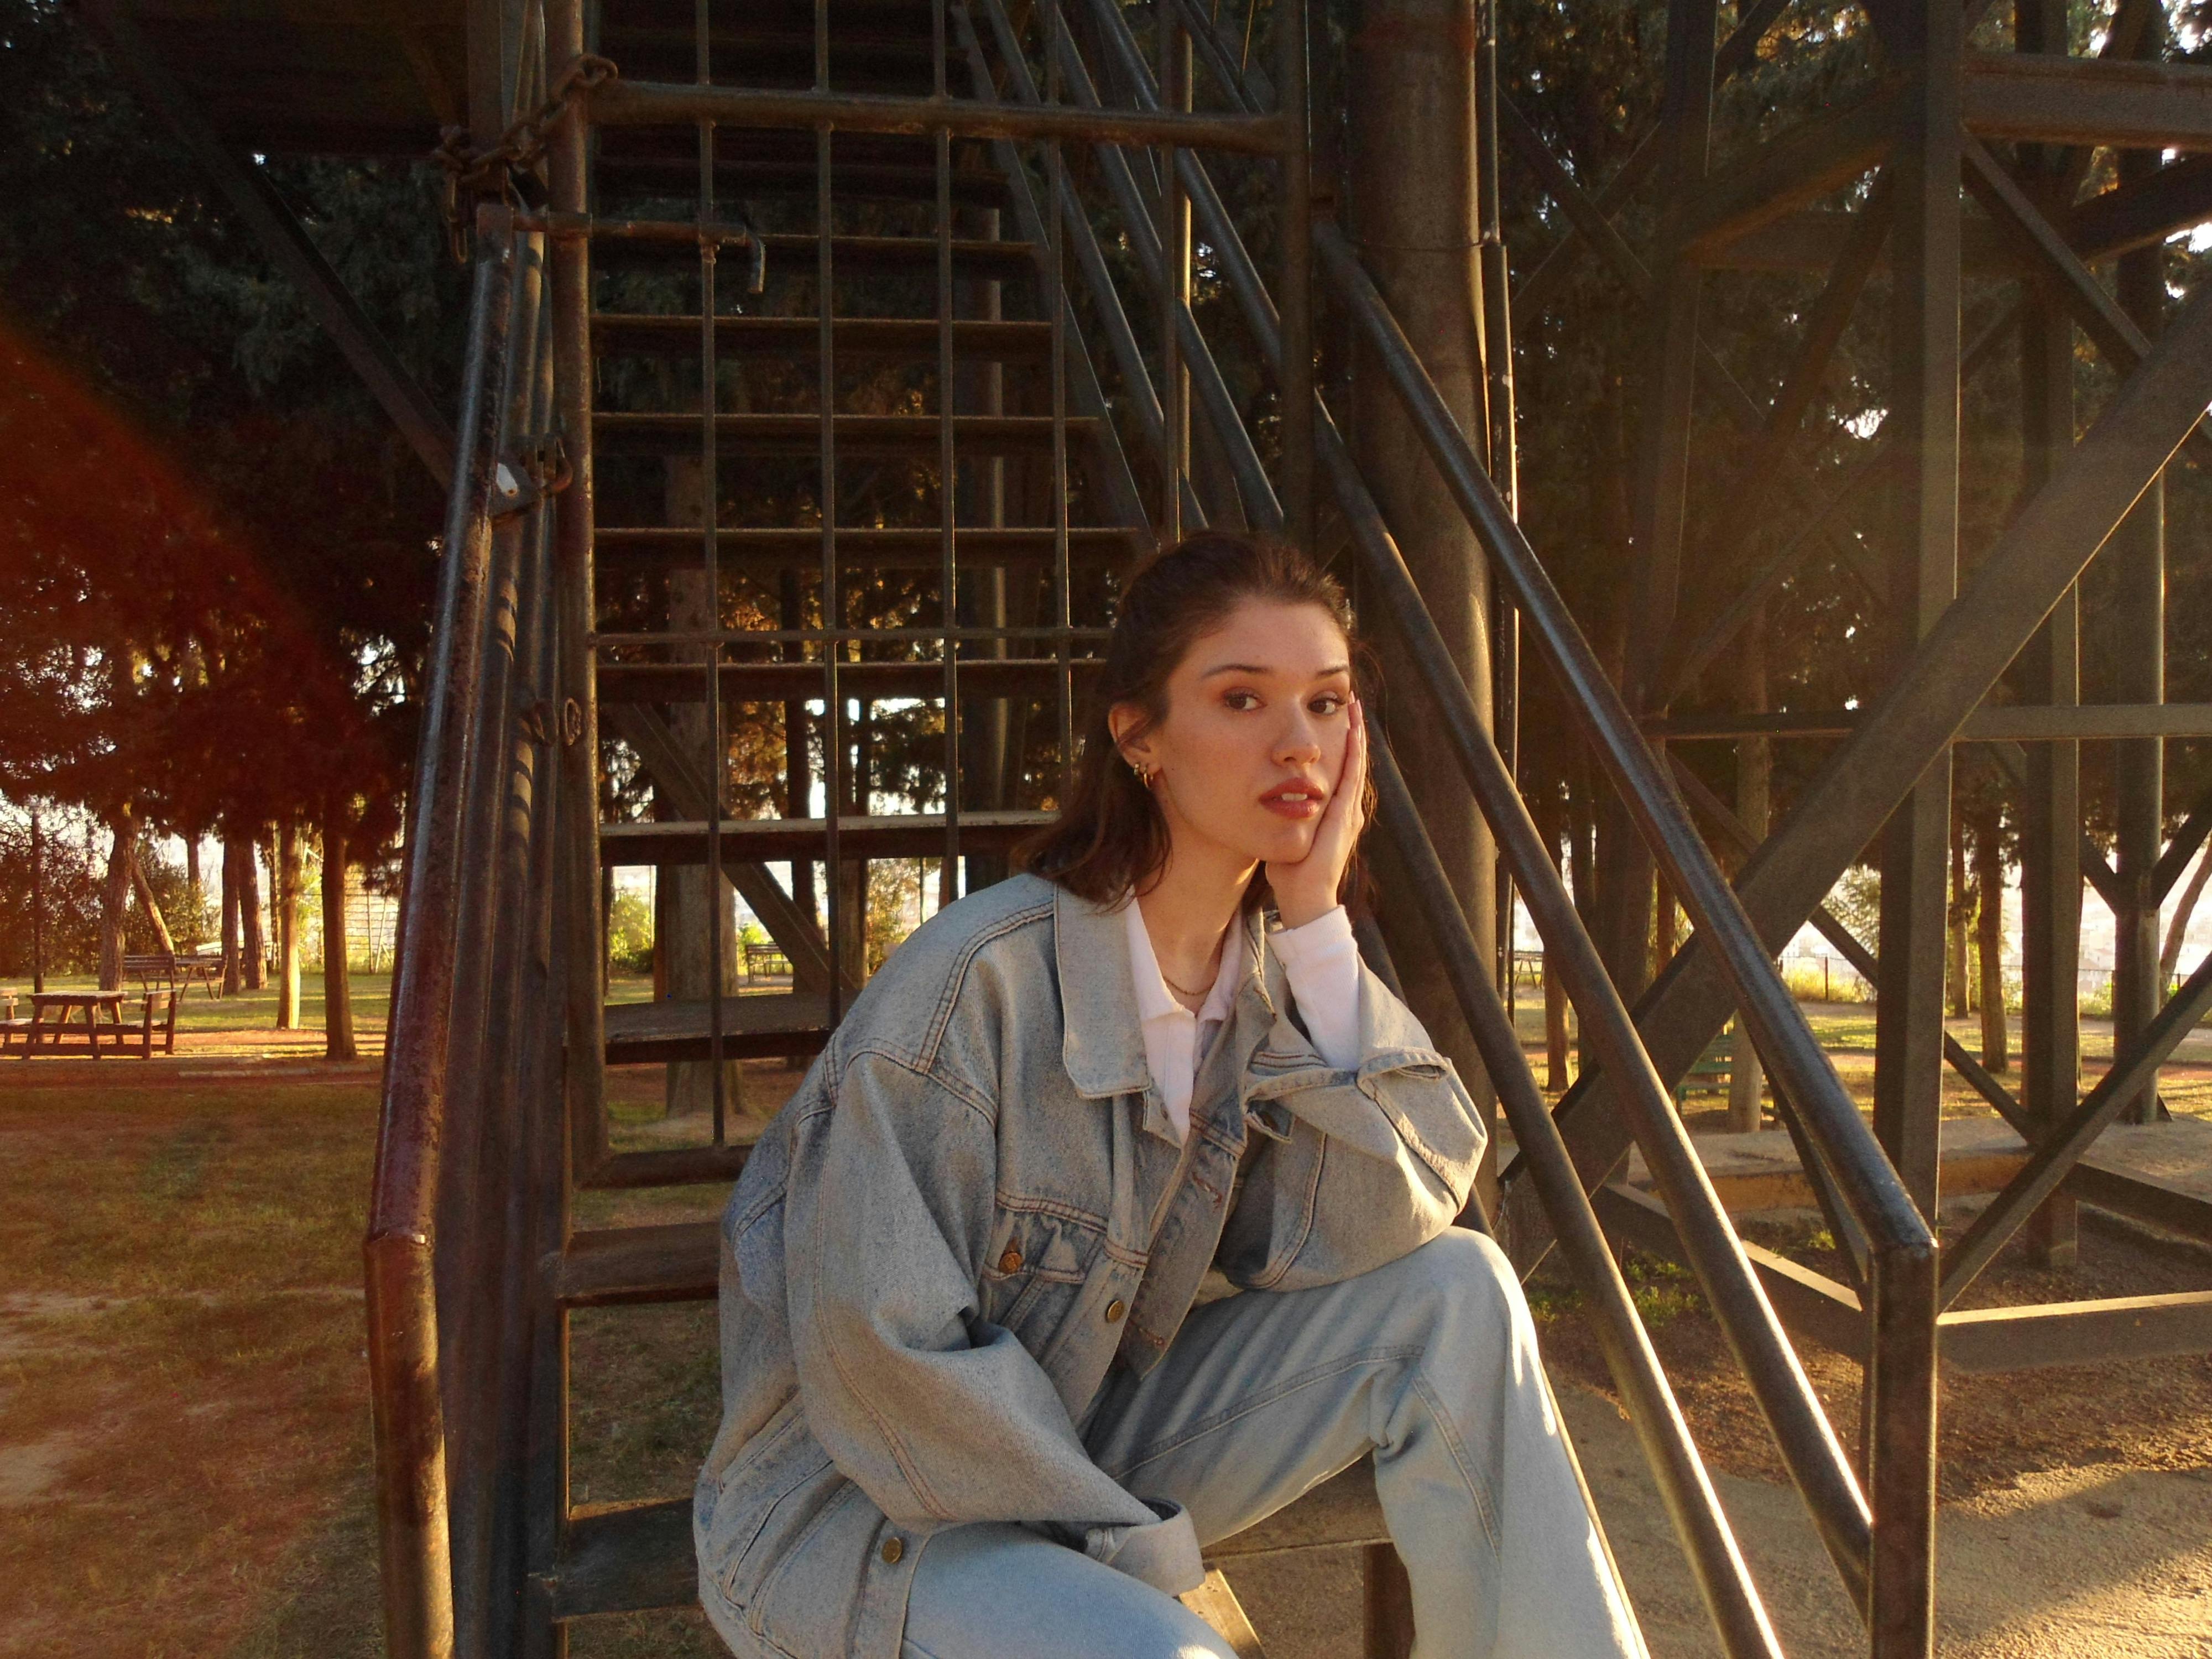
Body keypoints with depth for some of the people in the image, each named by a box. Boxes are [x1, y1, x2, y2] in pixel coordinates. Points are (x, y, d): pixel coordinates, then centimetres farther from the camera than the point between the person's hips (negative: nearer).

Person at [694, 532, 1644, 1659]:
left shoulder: (1268, 970, -3)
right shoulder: (976, 979, -25)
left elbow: (1361, 1244, -14)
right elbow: (883, 1364, -24)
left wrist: (1318, 924, -19)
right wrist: (1149, 1546, -15)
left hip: (1089, 1445, 7)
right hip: (861, 1507, -6)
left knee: (1456, 1294, -9)